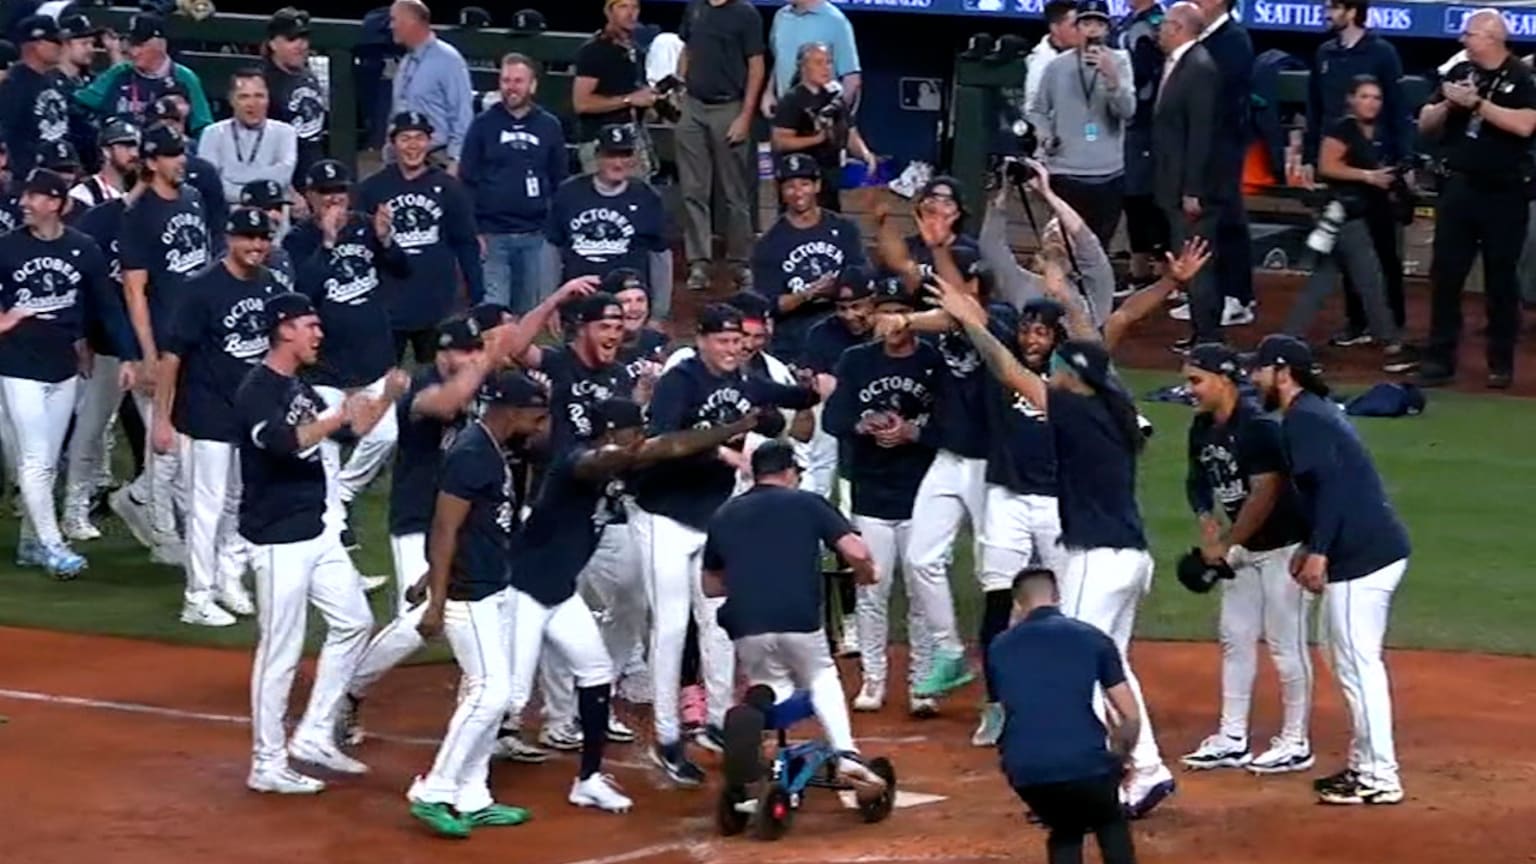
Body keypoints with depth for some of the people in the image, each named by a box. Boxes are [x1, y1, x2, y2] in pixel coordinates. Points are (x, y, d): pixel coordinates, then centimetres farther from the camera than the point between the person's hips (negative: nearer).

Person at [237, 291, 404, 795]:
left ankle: (312, 737, 19)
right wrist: (338, 417, -36)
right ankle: (267, 765, 5)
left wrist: (387, 399, 6)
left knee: (353, 622, 14)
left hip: (317, 530, 10)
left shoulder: (298, 387, 12)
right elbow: (285, 442, -34)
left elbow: (352, 430, 20)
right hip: (278, 539, -10)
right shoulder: (256, 391, -16)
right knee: (280, 650, -4)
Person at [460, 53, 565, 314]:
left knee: (530, 312, 8)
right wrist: (472, 231, -6)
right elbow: (467, 181, 1)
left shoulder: (549, 126, 8)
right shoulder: (483, 124, 2)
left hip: (536, 236, 2)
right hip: (492, 234, -2)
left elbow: (559, 182, 12)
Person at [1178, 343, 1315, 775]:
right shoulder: (1203, 429, 4)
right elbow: (1199, 480, 15)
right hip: (1243, 548, 9)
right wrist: (1208, 524, -4)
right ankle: (1232, 740, 18)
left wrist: (1229, 546, -18)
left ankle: (1295, 744, 5)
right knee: (1235, 638, 11)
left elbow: (1265, 494, -25)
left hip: (1284, 545, -9)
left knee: (1285, 643, -3)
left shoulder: (1258, 427, -22)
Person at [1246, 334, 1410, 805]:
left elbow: (1332, 484, -21)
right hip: (1376, 549, 11)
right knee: (1355, 662, 18)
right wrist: (1312, 546, 22)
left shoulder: (1302, 418, -11)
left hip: (1361, 556, -11)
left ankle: (1380, 779, -7)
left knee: (1359, 665, -8)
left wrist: (1318, 551, -23)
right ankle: (1363, 764, 24)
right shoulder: (1317, 411, 20)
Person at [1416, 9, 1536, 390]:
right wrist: (1448, 104, -10)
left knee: (1501, 279, 5)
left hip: (1504, 193, -4)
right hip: (1459, 187, 4)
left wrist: (1476, 103, -22)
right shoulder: (1459, 72, 7)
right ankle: (1440, 359, 10)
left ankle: (1502, 362, 14)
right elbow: (1425, 125, 10)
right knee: (1446, 275, 4)